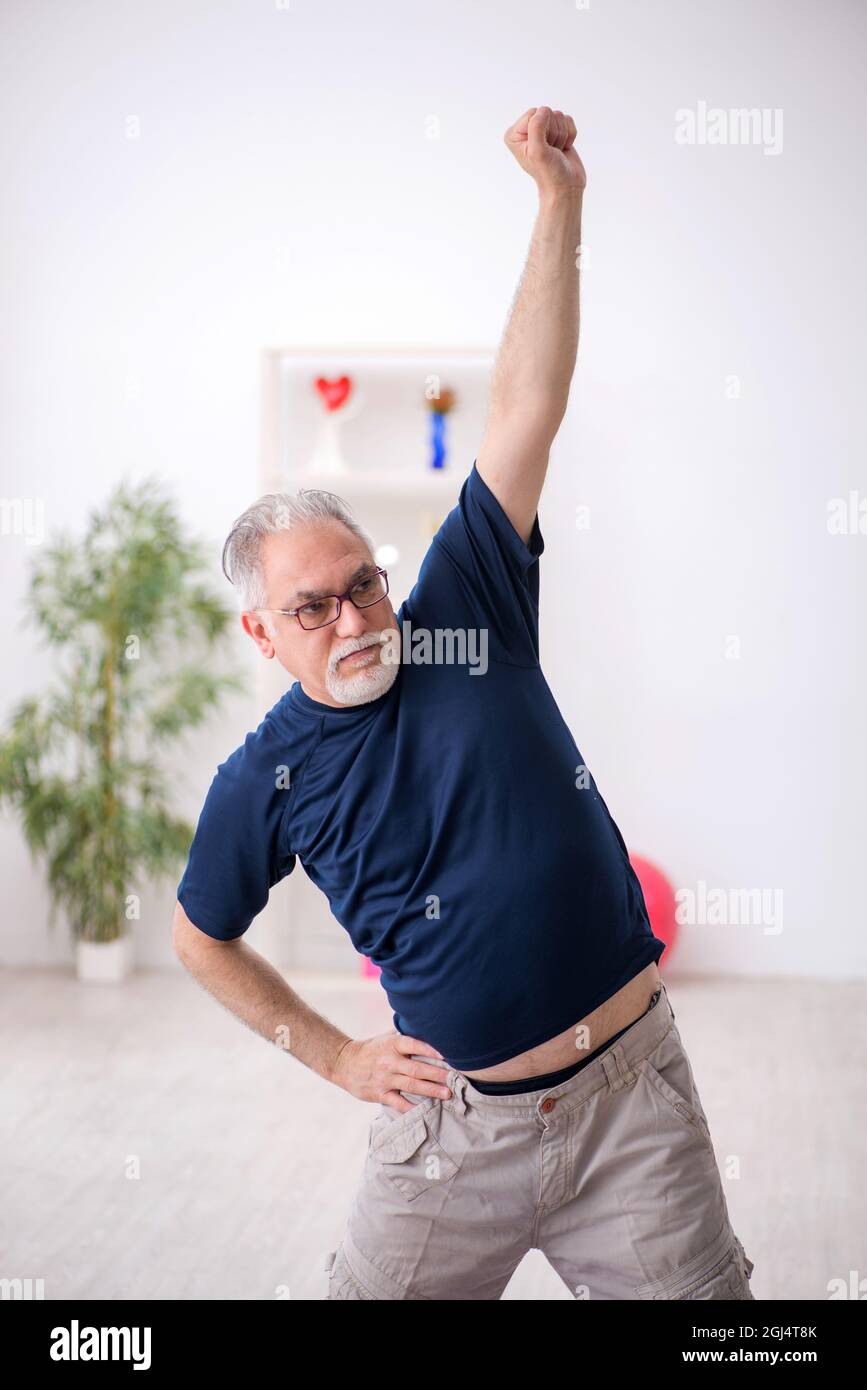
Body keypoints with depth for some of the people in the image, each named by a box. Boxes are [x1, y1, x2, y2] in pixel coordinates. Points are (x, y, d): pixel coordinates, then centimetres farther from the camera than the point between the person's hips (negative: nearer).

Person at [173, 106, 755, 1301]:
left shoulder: (464, 611, -4)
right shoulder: (265, 780, -3)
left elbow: (525, 408, -8)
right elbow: (201, 937, 14)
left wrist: (559, 205, -12)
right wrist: (332, 1056, 10)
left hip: (634, 1093, 1)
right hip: (457, 1127, 0)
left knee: (700, 1298, 6)